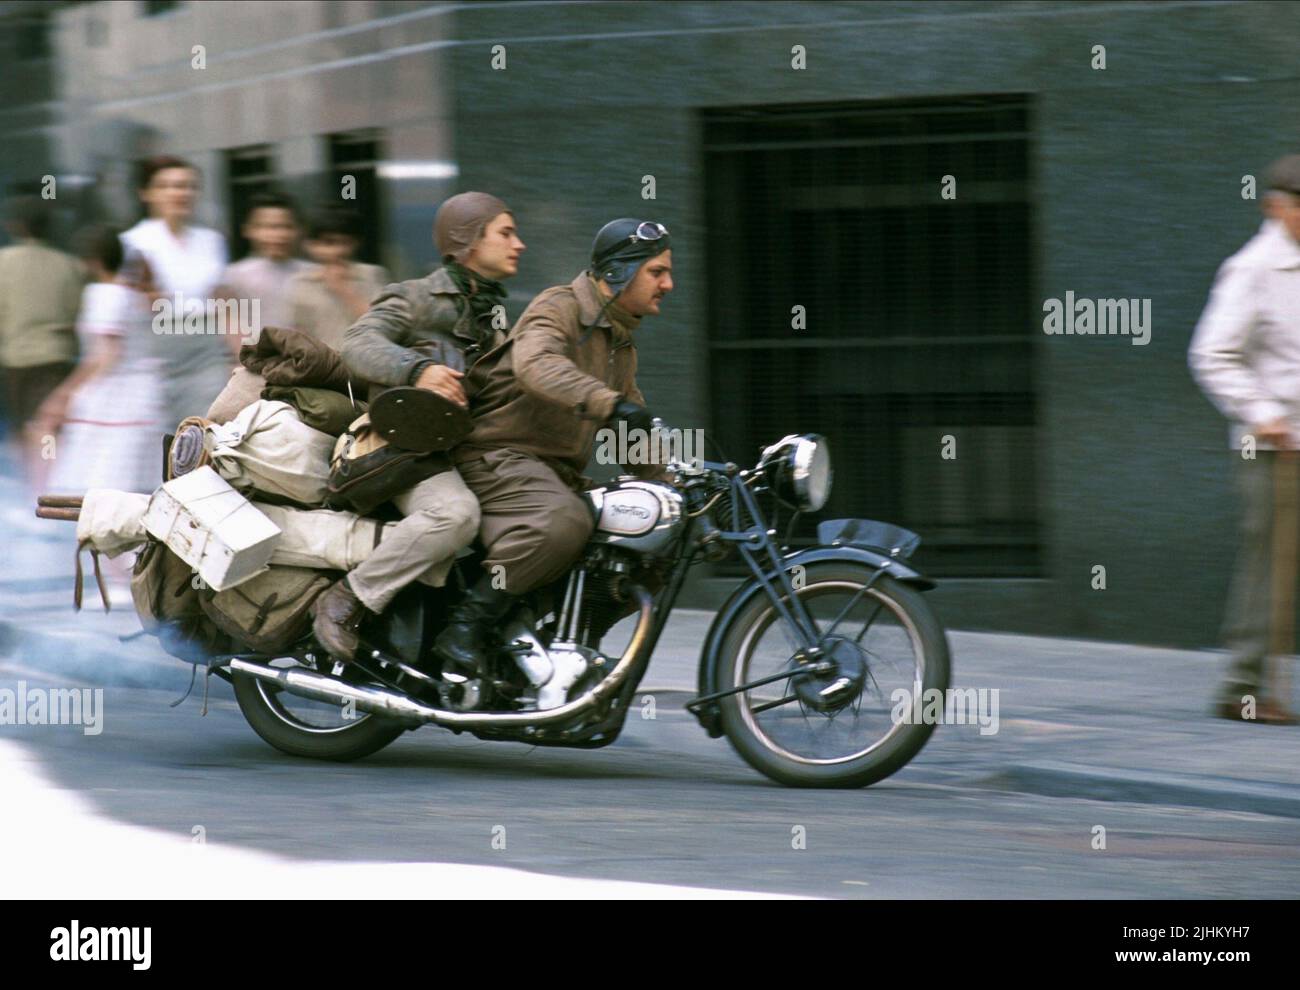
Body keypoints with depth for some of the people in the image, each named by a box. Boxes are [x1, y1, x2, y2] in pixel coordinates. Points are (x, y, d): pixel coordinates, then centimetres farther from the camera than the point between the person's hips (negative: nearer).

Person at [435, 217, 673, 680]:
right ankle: (466, 625, -29)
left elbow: (633, 431, 30)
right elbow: (537, 365, -33)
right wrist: (610, 402, -46)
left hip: (559, 472, 10)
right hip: (500, 456, -9)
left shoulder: (621, 342, 21)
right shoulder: (558, 308, -10)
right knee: (564, 522, -37)